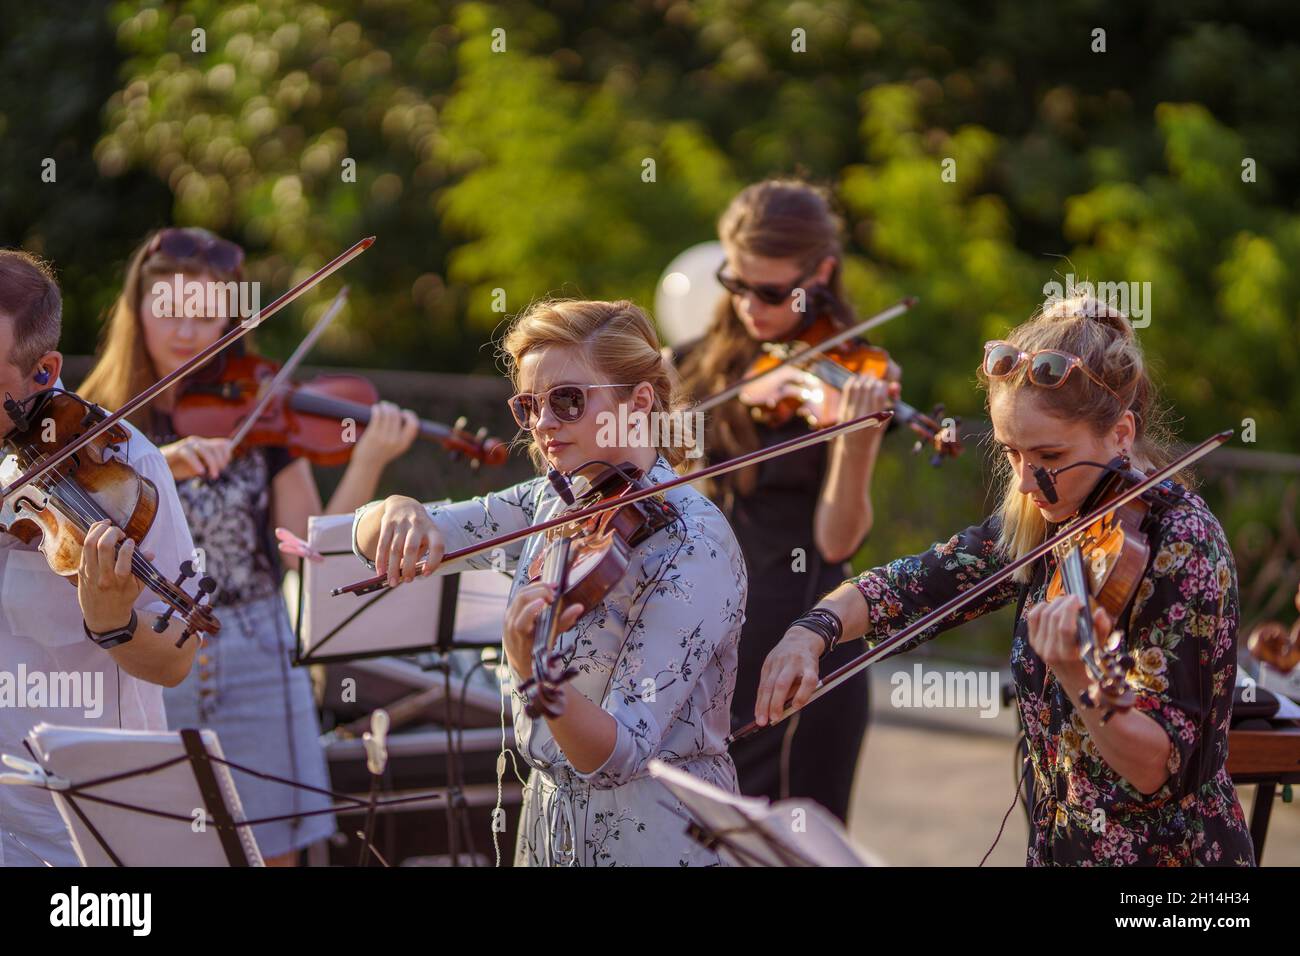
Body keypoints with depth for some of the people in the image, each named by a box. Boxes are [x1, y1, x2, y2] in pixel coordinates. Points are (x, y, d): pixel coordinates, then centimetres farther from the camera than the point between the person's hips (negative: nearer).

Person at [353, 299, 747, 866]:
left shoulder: (694, 545, -19)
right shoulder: (552, 504, 3)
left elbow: (619, 755, -24)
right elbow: (370, 537, 2)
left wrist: (536, 676, -42)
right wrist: (398, 513, -21)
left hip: (655, 840, -6)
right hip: (548, 832, 7)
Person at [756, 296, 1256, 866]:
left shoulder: (1182, 546, -19)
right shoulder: (1043, 523, 0)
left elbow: (1157, 770, -23)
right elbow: (905, 588, 9)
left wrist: (1078, 679, -40)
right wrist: (812, 631, -10)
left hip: (1166, 851, -7)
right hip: (1059, 845, 7)